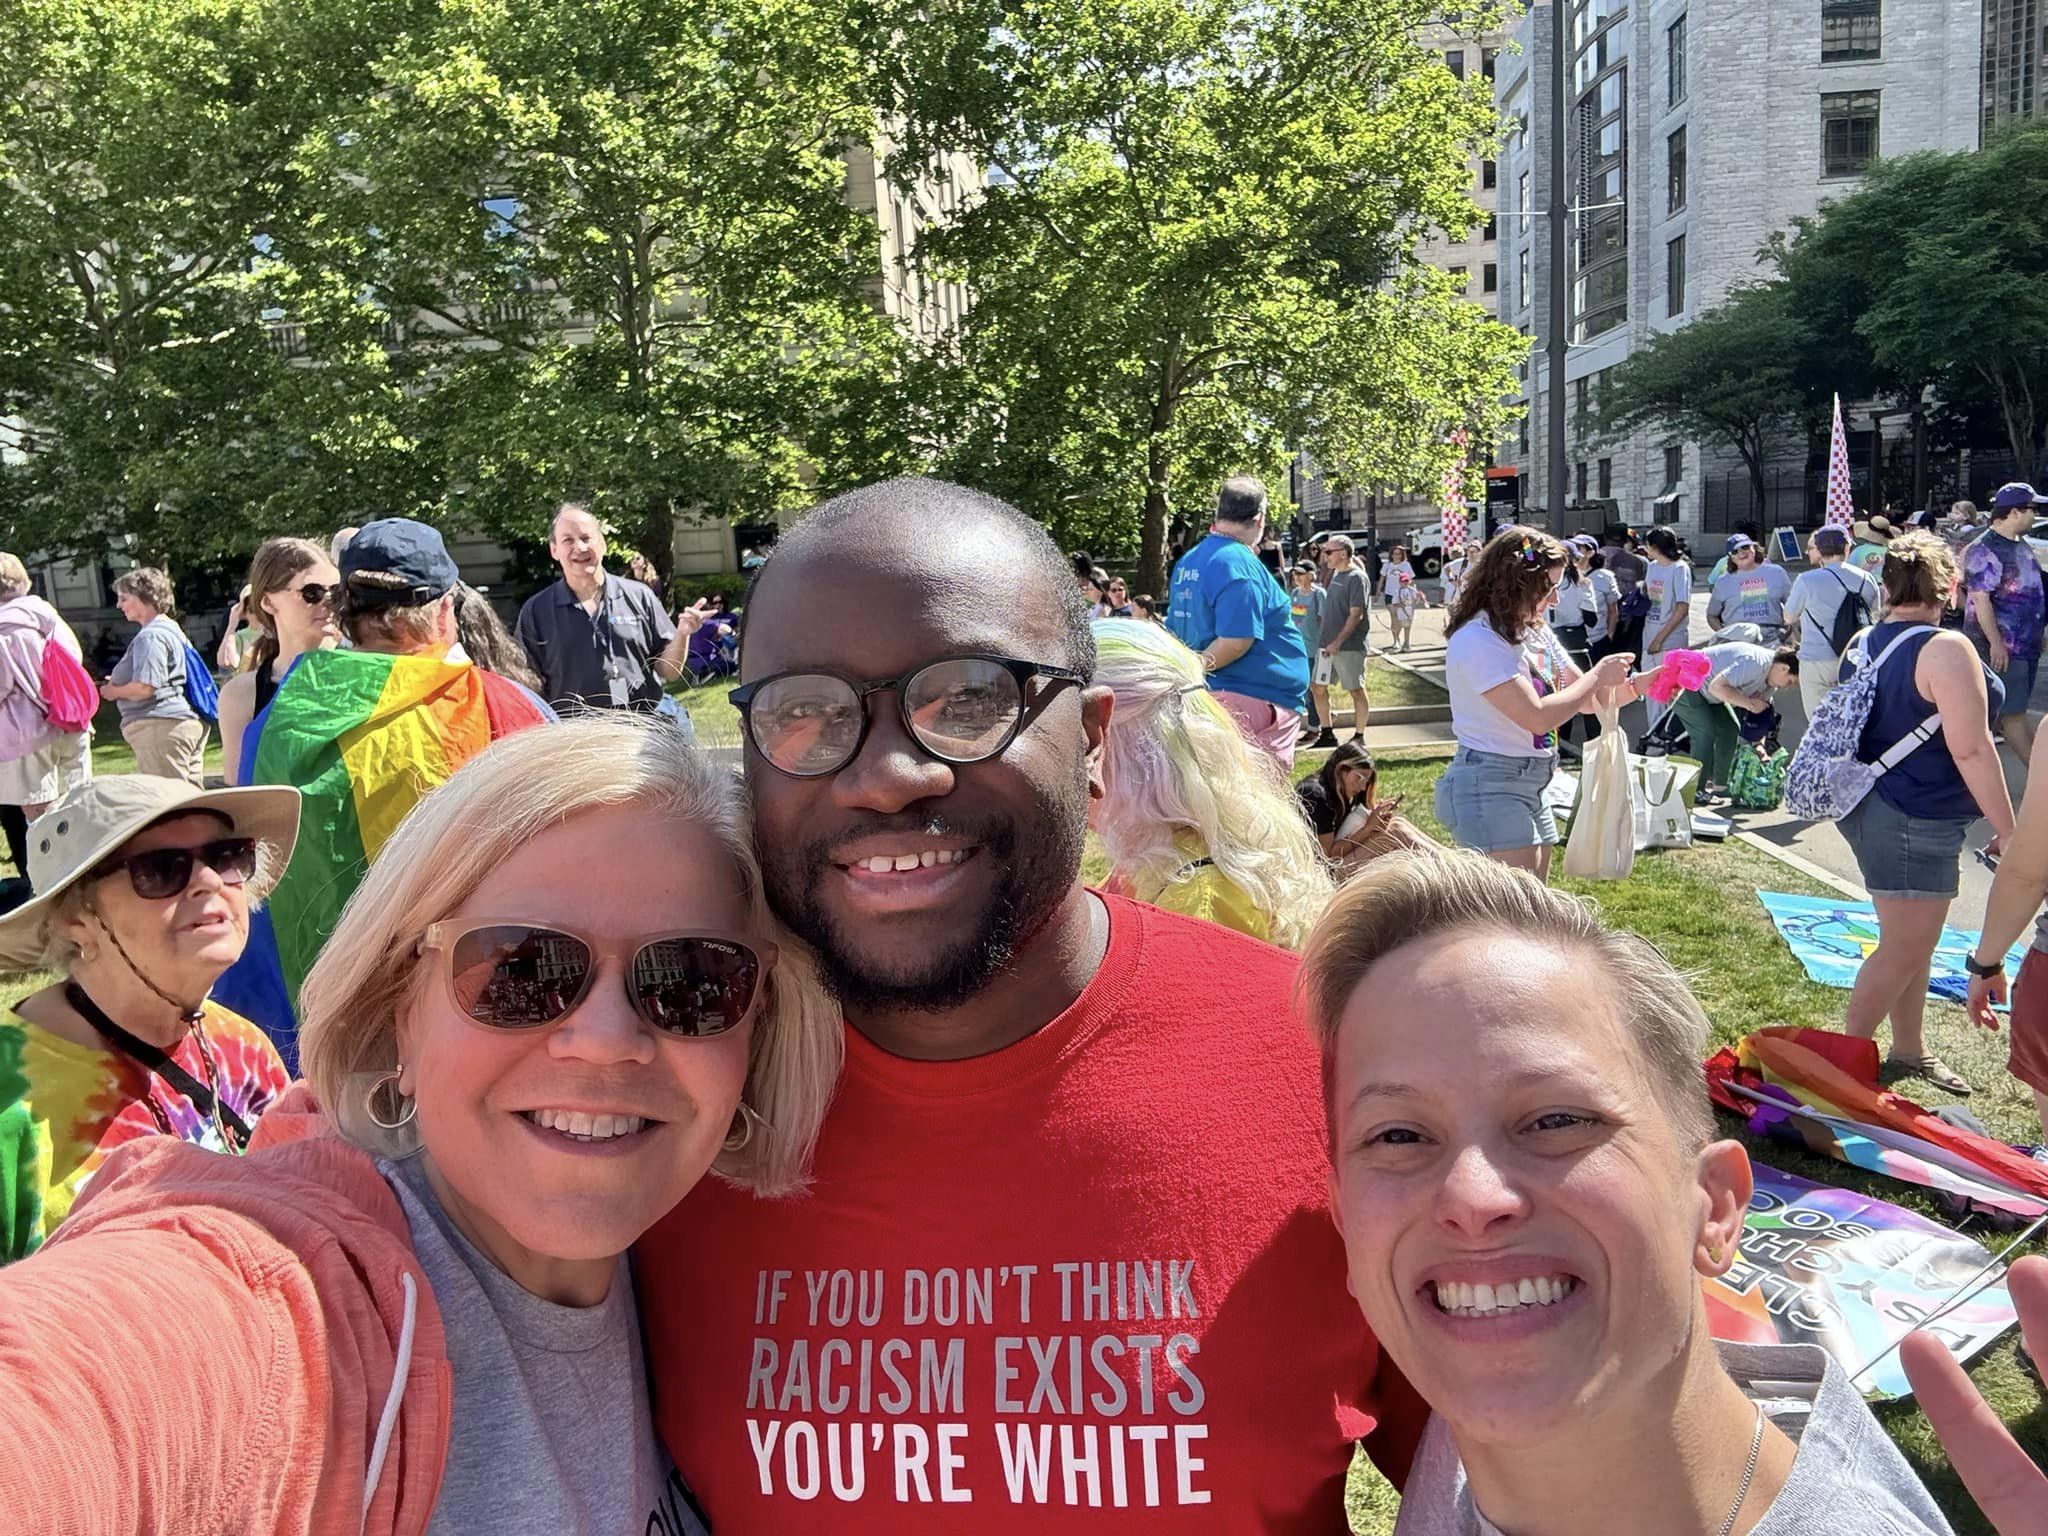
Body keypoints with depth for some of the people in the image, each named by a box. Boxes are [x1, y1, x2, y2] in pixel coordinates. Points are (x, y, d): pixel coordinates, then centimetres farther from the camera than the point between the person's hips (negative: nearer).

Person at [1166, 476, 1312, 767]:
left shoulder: (1188, 561, 12)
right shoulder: (1239, 565, -17)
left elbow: (1175, 631, 19)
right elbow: (1236, 642, -22)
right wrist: (1195, 669, -10)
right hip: (1257, 700, -9)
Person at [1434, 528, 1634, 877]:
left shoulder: (1536, 633, 10)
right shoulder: (1477, 641, -18)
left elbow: (1587, 700, 17)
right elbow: (1538, 716, -23)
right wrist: (1598, 675, -12)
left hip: (1533, 788, 10)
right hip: (1490, 787, -10)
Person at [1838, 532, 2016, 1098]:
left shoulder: (1863, 646, 7)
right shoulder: (1945, 649, -18)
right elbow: (1970, 748, -21)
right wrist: (2007, 828, -14)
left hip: (1871, 809, 9)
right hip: (1915, 820, -9)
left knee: (1913, 940, 20)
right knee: (1904, 947, 0)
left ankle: (1910, 1049, 31)